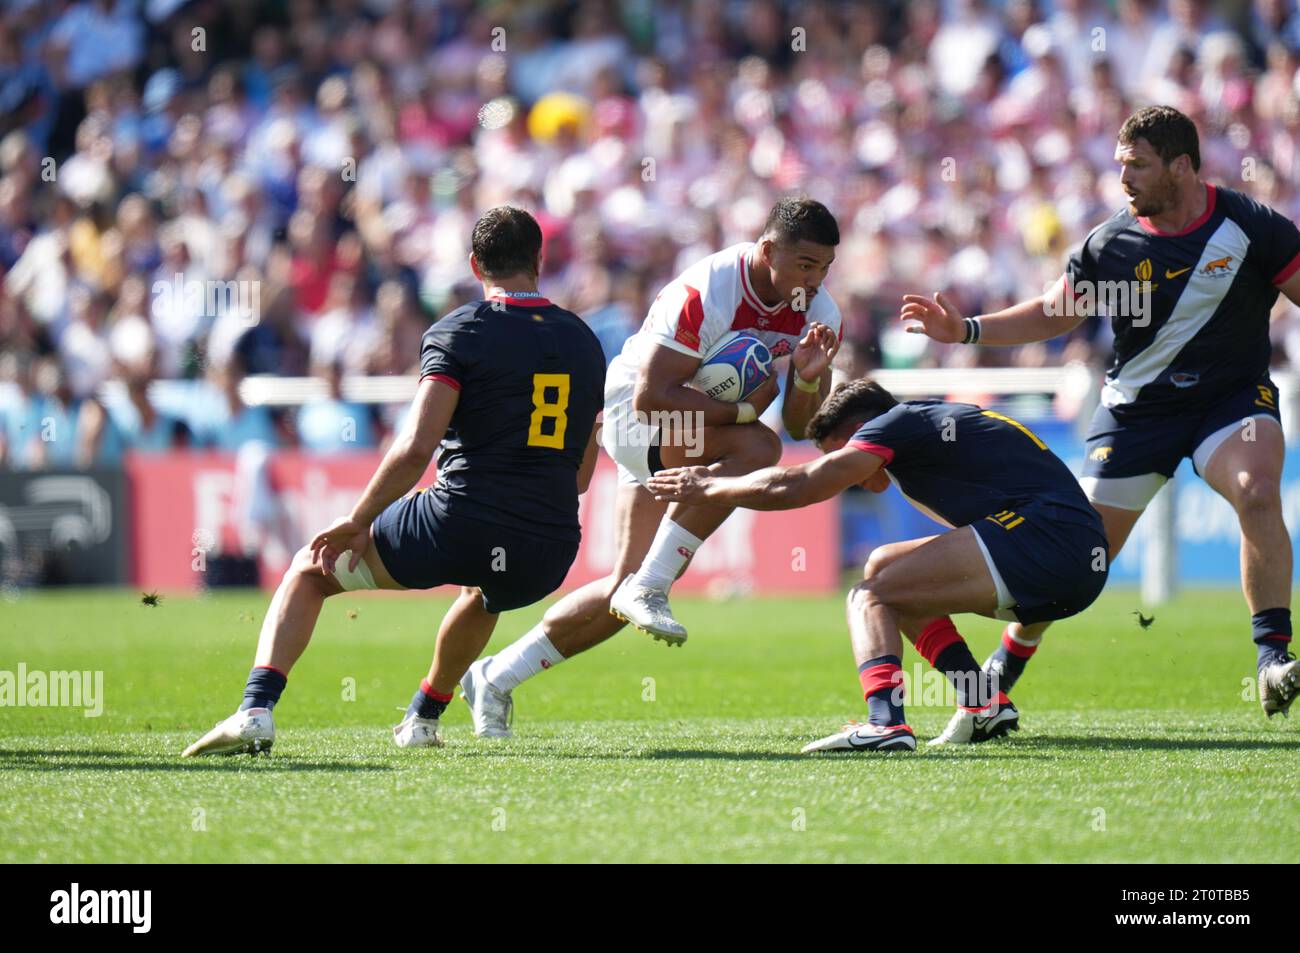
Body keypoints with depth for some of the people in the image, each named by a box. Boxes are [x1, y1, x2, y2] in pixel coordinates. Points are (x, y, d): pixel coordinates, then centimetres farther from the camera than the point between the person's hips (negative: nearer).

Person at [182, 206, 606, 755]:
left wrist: (357, 522, -4)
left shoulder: (459, 332, -2)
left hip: (458, 529, -5)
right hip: (547, 559, 5)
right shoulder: (584, 343, 15)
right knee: (484, 593, 44)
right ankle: (422, 720, 49)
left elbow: (415, 449, -15)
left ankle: (256, 710, -3)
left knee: (309, 570, 16)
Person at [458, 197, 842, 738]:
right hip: (634, 415, -7)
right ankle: (647, 590, -30)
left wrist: (808, 379, -25)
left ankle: (495, 678, 15)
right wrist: (742, 409, -27)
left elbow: (796, 425, -5)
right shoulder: (705, 295, -28)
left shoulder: (817, 313, -7)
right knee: (757, 447, -34)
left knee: (627, 591, 2)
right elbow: (651, 396, -29)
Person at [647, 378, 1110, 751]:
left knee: (870, 597, -6)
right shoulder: (941, 418, 27)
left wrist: (707, 488, 13)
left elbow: (789, 488, 0)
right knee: (884, 568, 22)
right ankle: (984, 703, 14)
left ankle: (885, 722, -30)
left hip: (1042, 537, -9)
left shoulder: (899, 423, 1)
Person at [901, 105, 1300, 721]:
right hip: (1138, 406, 2)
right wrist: (966, 330, -4)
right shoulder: (1110, 243, -5)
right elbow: (1055, 313, 5)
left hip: (1233, 396, -2)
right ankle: (1009, 660, 24)